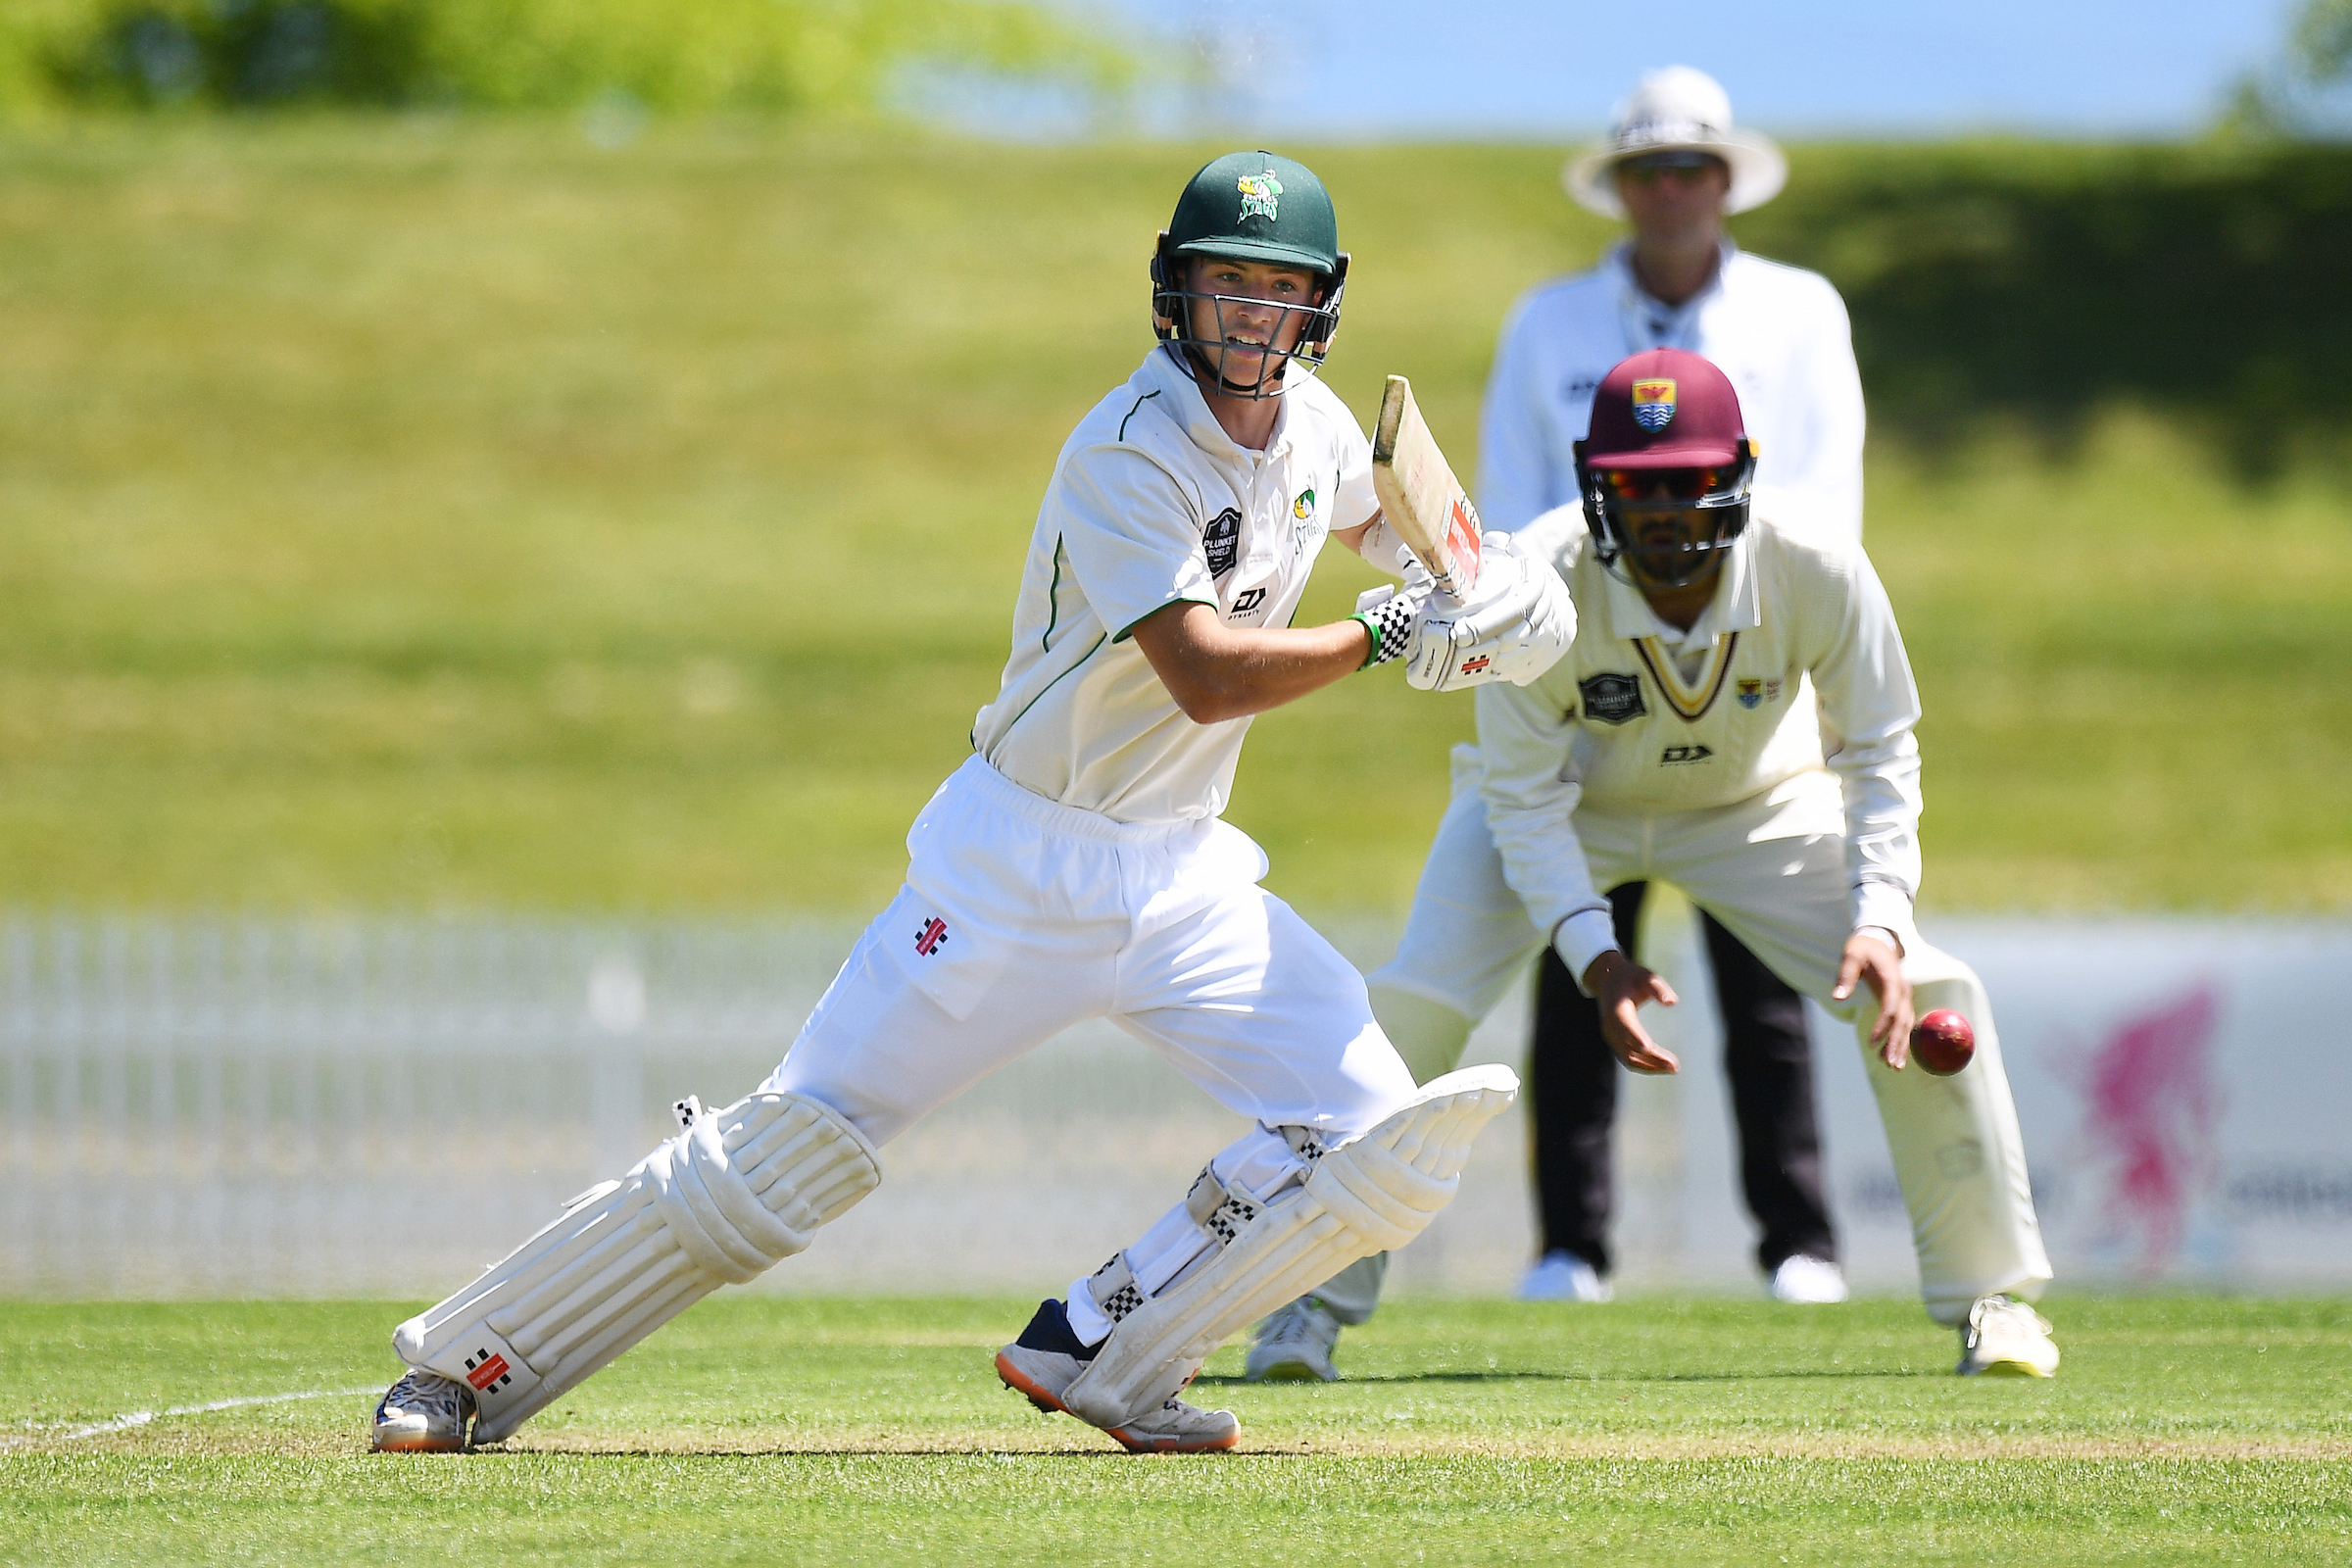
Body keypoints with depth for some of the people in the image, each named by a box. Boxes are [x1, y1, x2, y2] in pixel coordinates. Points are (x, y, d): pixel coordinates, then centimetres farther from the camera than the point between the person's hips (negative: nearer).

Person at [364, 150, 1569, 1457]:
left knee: (1379, 1136, -11)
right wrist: (1388, 636, -23)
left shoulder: (1314, 420, 4)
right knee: (793, 1151, -8)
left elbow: (1374, 515, 29)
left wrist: (1456, 572, 10)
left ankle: (1099, 1352, 1)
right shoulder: (1126, 457, -20)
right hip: (1023, 866, -6)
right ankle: (467, 1366, 2)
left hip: (1185, 871, 7)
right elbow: (1208, 676, -28)